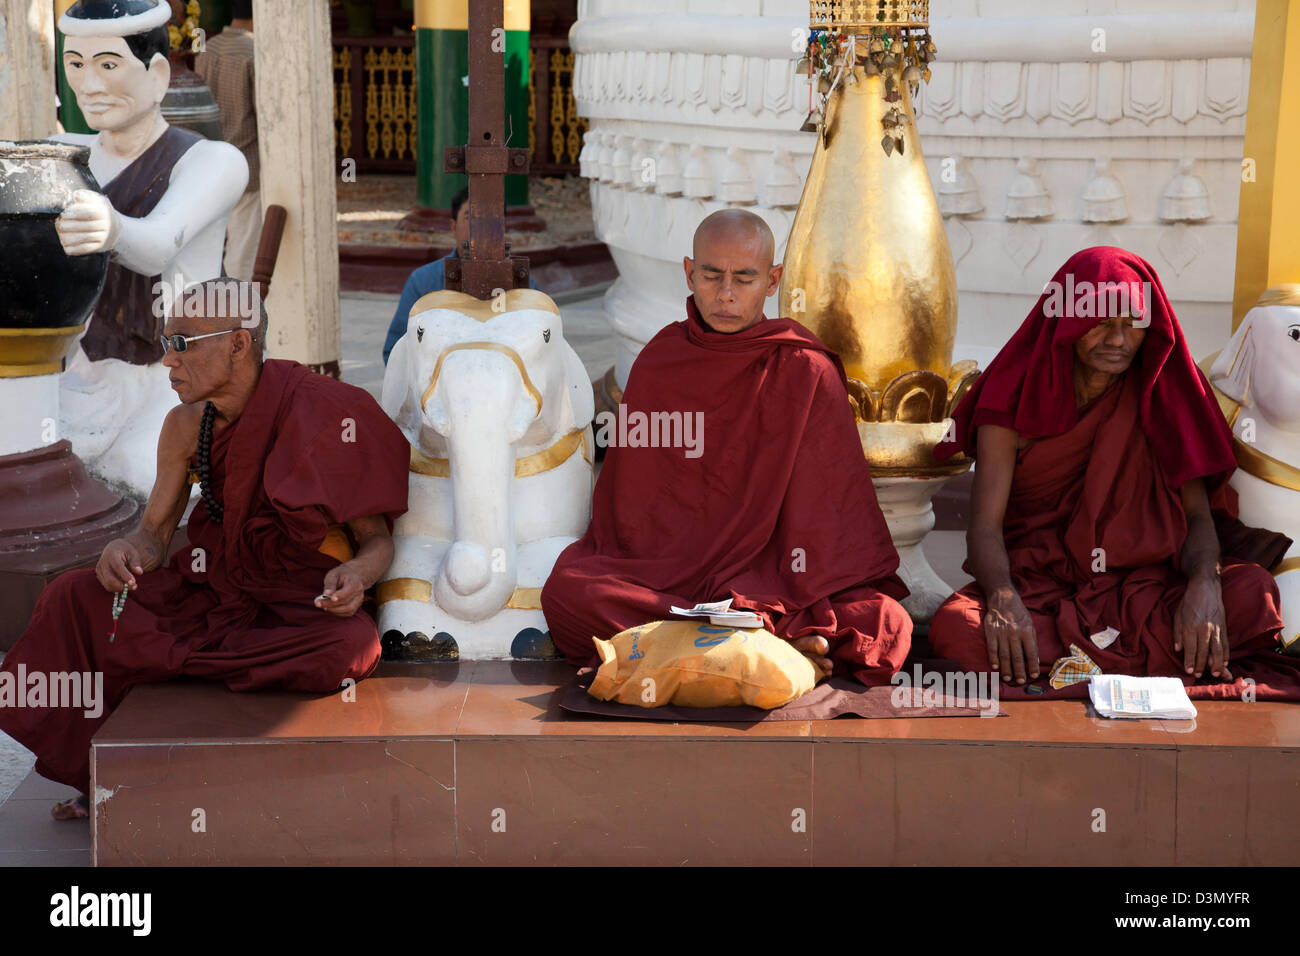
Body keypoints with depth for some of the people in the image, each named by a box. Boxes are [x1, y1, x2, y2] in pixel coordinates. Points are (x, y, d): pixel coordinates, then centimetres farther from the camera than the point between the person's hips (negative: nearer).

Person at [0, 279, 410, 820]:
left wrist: (357, 573, -35)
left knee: (350, 649, -39)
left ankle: (166, 659, -20)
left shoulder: (324, 416, -18)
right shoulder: (187, 425, -2)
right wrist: (124, 552, -20)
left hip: (308, 605, -4)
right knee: (72, 598, -14)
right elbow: (154, 535, 4)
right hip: (213, 587, 5)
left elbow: (377, 538, -11)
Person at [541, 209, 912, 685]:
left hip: (770, 575, -2)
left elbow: (827, 508, -1)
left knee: (887, 626, -28)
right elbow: (630, 500, 8)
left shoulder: (806, 370, 1)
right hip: (664, 569, 2)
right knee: (564, 591, -28)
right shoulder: (658, 361, 8)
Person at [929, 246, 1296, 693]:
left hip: (1140, 586, 2)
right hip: (1035, 585, -1)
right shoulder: (1014, 398, -1)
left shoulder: (1162, 394, 6)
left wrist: (1204, 585, -24)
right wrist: (1003, 598, -32)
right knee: (955, 628, -35)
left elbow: (1197, 513, 0)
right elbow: (985, 524, -10)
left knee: (1253, 591, -26)